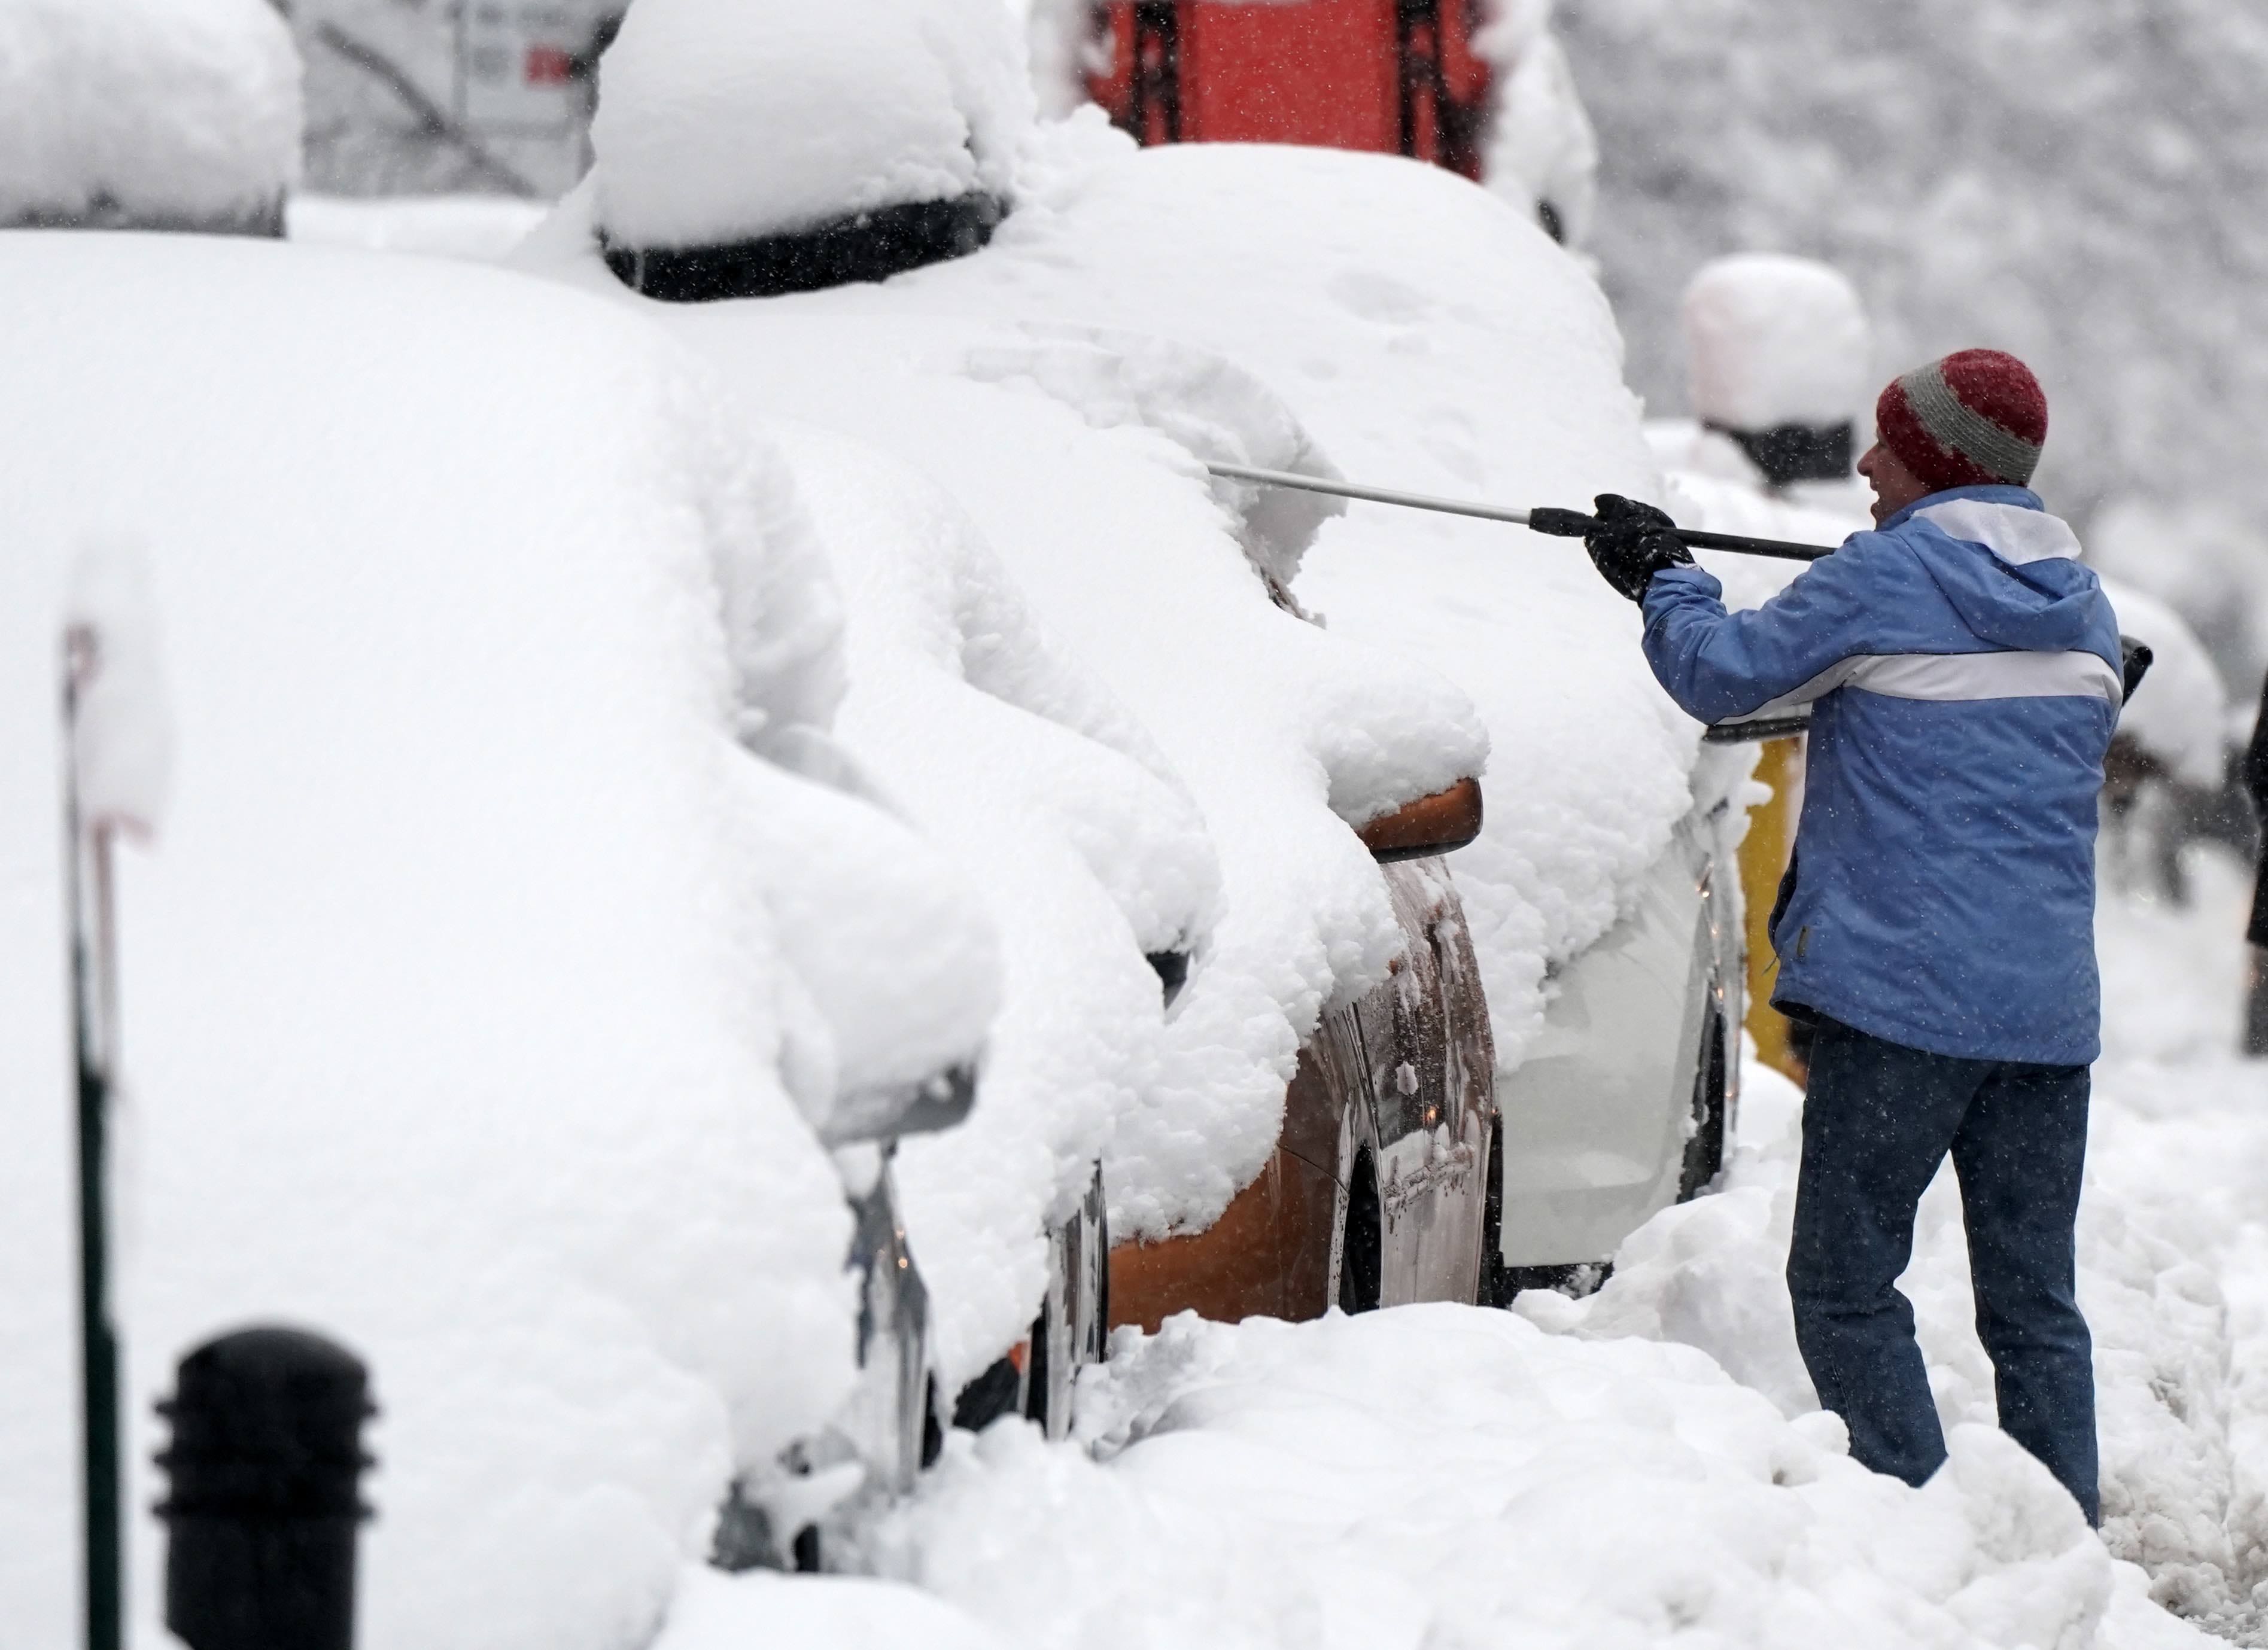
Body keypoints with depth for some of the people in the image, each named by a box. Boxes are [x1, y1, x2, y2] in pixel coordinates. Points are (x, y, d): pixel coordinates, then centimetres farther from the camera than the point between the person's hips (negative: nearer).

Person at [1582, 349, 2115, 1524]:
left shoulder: (1886, 579, -7)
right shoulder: (2083, 605, 12)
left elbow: (1723, 675, 0)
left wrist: (1661, 578, 19)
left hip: (1903, 991, -6)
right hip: (2051, 1004, 6)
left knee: (1845, 1284, 1)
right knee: (2033, 1303, 10)